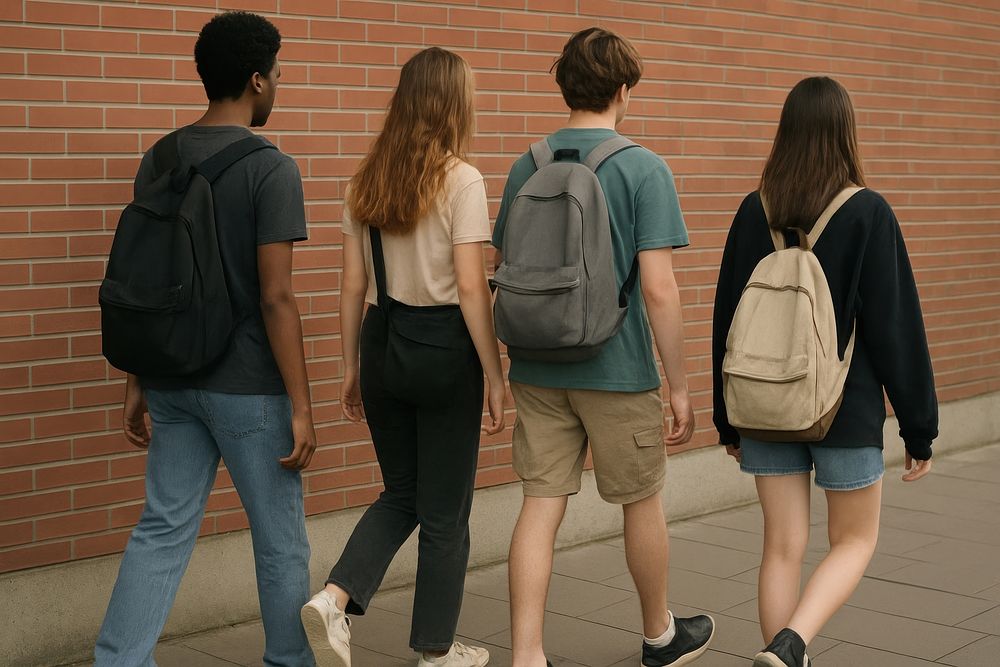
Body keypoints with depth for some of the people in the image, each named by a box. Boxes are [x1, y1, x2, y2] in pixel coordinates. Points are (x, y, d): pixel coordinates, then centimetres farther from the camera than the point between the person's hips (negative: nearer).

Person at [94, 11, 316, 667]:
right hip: (248, 389, -6)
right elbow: (276, 299, -17)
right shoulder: (271, 170, -14)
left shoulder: (158, 160, 5)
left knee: (164, 529, 11)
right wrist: (301, 408, -12)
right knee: (280, 540, 9)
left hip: (172, 382, 6)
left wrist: (137, 382, 15)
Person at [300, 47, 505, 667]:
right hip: (443, 349, -5)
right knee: (444, 509, 9)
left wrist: (353, 367, 15)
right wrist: (495, 375, -8)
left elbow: (354, 285, 8)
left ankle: (335, 596, 1)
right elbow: (471, 288, -14)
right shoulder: (461, 180, -11)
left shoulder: (367, 180, 6)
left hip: (383, 343, 5)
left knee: (401, 494, 20)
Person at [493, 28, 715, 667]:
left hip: (537, 371, 4)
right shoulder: (643, 168, -11)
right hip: (617, 373, -4)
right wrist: (680, 387, -9)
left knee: (542, 505, 6)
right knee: (643, 502, 14)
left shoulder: (526, 167, 5)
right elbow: (659, 288, -16)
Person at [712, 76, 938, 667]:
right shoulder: (868, 213, -11)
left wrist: (729, 418, 16)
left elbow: (728, 319, 5)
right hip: (846, 407, -3)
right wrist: (919, 429, -2)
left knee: (783, 546, 11)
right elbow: (897, 328, -10)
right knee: (855, 540, 12)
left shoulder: (755, 212, 0)